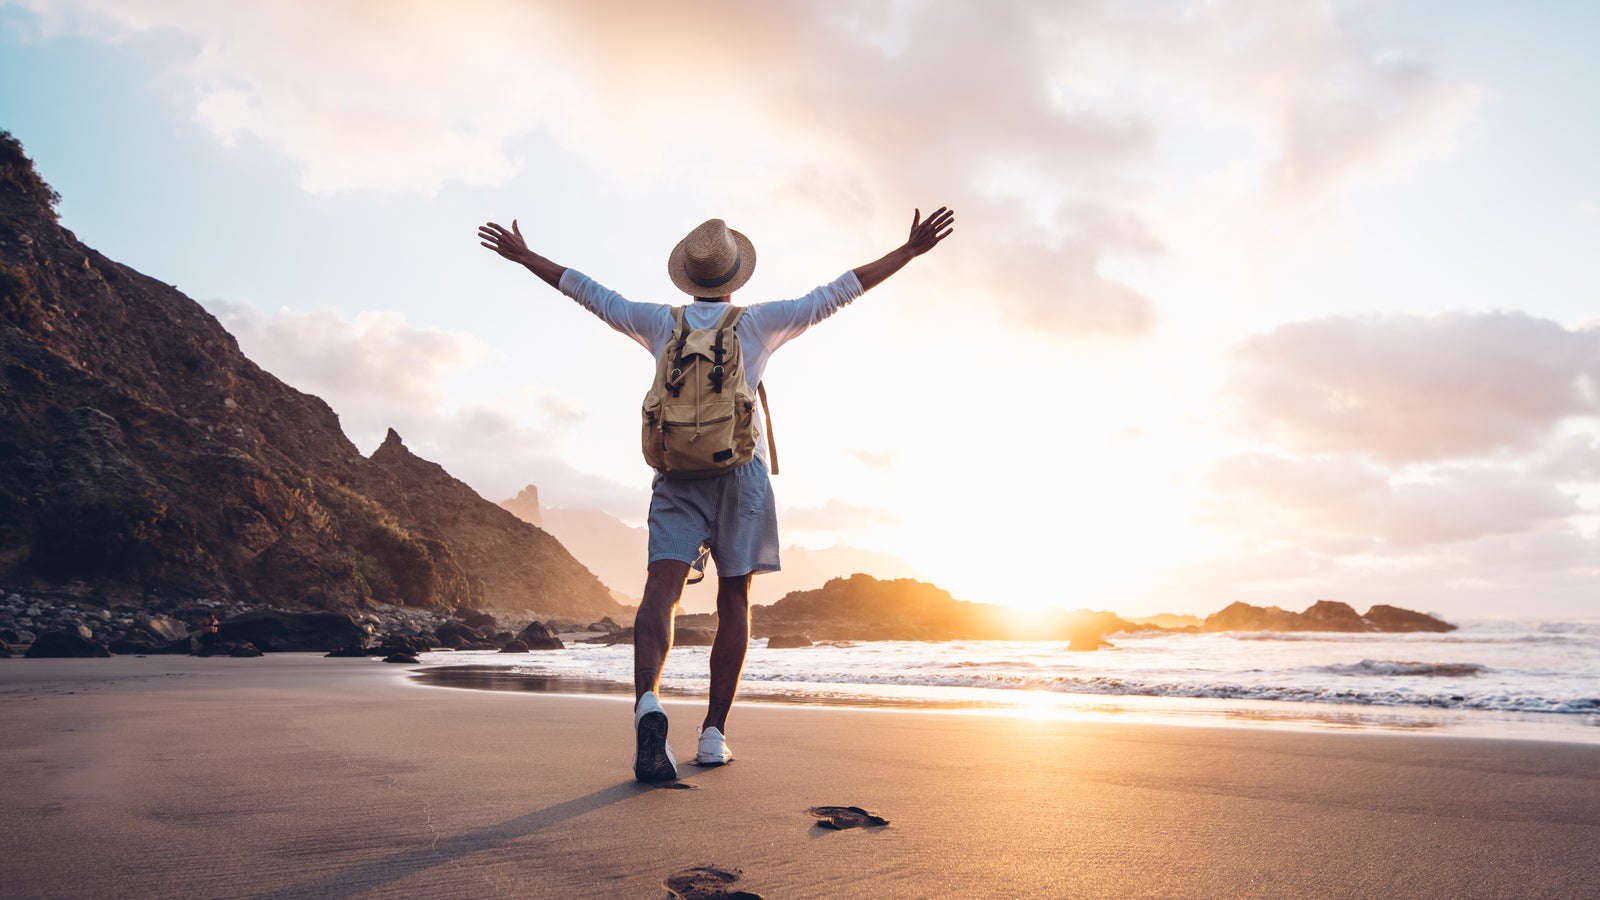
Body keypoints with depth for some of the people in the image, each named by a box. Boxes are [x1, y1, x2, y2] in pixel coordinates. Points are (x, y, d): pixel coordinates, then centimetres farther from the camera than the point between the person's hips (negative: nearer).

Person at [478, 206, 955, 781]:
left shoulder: (662, 322, 11)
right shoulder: (759, 322, 7)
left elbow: (590, 293, 19)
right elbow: (837, 293, 7)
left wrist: (524, 256, 33)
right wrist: (910, 250, 13)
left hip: (676, 471, 1)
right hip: (740, 471, 0)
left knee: (661, 589, -11)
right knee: (734, 600, 6)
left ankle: (647, 701, -37)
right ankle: (714, 734, 6)